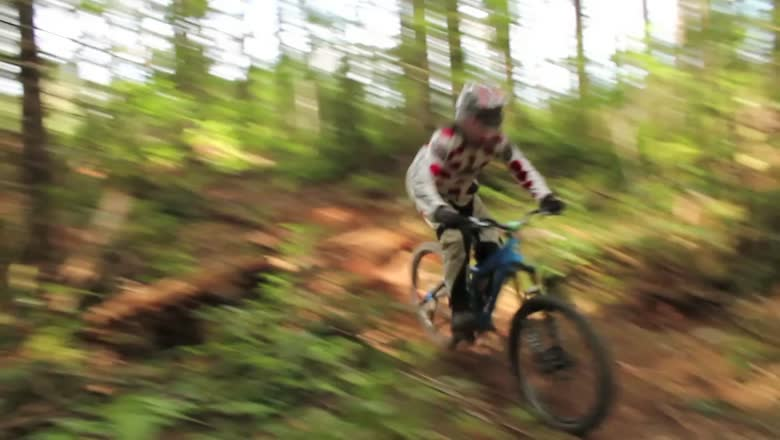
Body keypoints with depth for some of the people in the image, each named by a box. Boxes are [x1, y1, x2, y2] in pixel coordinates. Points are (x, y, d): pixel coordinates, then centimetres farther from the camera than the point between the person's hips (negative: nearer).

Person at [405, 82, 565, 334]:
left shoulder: (495, 141, -21)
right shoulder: (445, 140, -37)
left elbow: (522, 167, -19)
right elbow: (421, 179, -48)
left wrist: (545, 197, -37)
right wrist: (440, 210, -66)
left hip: (464, 195, 5)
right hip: (436, 197, -5)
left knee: (490, 248, -12)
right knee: (455, 241, -31)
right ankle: (460, 310, -20)